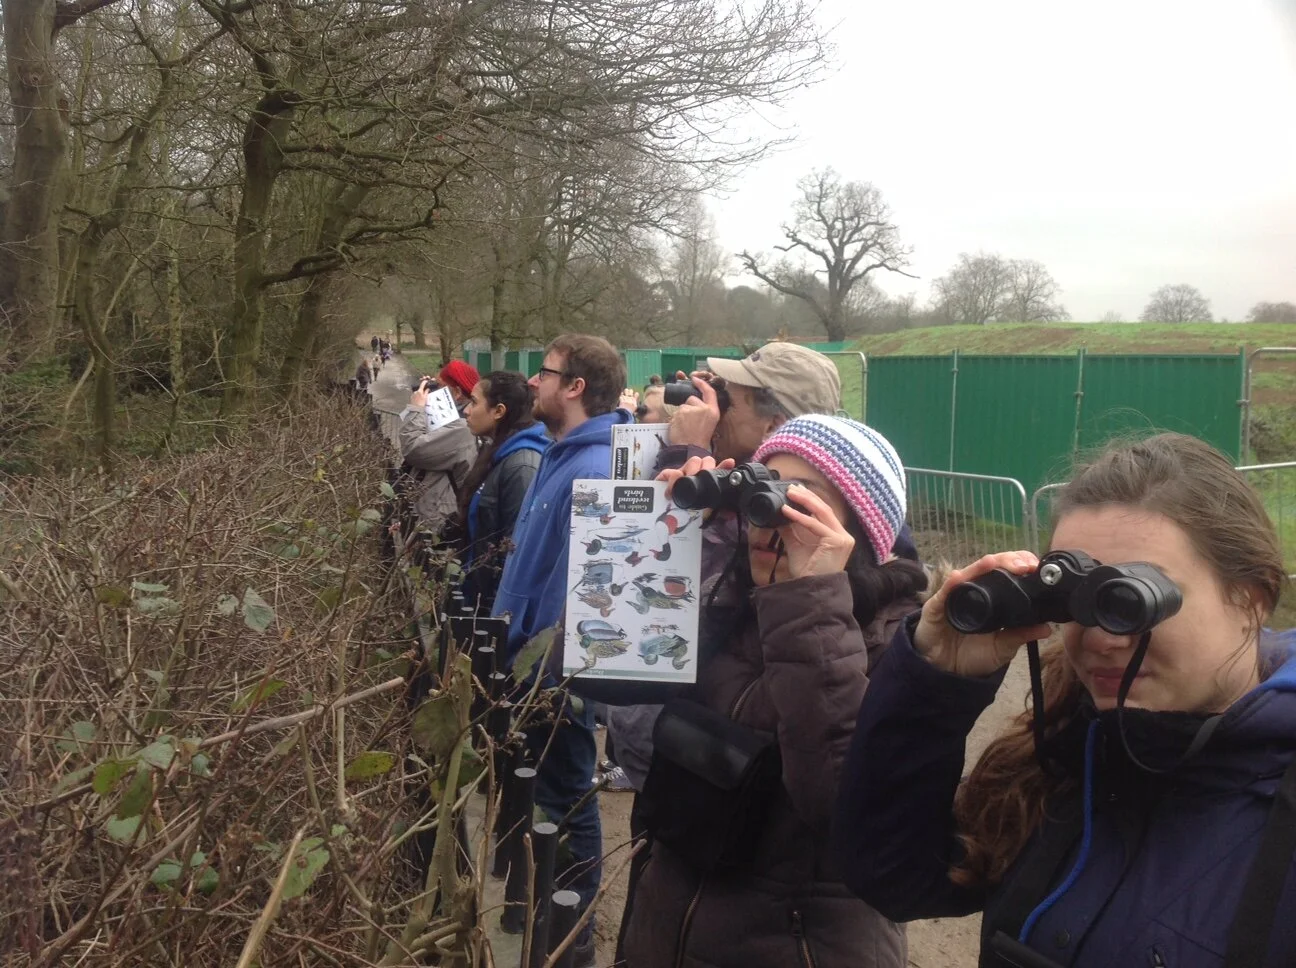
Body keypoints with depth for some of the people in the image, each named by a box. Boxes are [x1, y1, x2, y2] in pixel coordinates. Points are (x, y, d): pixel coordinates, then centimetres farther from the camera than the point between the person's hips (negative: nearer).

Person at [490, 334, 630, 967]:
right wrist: (519, 650, 17)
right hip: (534, 659, 10)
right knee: (550, 791, 22)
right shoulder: (563, 456, 9)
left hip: (557, 672, -10)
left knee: (565, 801, 6)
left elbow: (574, 587, -26)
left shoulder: (592, 472, -24)